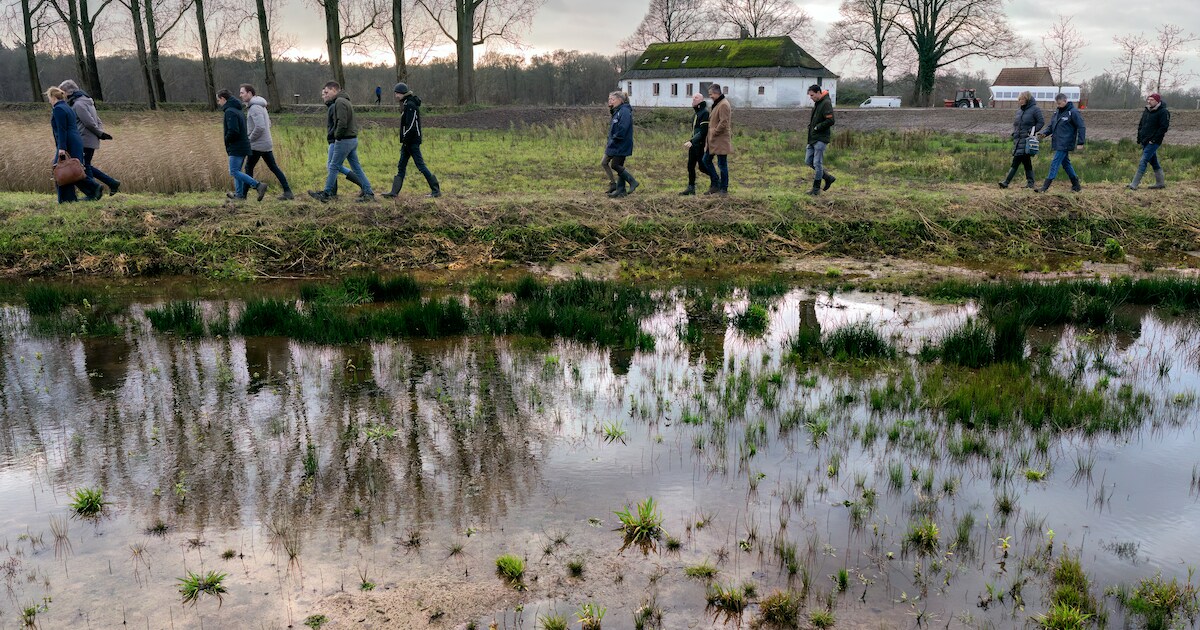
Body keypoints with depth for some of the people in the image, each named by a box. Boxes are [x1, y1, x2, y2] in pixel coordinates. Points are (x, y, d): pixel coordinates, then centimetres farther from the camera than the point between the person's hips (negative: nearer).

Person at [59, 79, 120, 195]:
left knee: (85, 166, -2)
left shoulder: (78, 104, -14)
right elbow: (98, 121, 18)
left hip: (86, 141, -10)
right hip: (91, 140, 10)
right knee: (86, 166, 15)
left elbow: (90, 122, -20)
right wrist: (101, 132, 6)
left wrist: (100, 134, -10)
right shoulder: (86, 101, 18)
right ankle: (112, 183, 14)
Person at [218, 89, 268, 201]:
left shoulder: (230, 112, -15)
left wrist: (227, 141, -7)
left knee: (234, 171, -9)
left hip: (236, 147, -10)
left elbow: (233, 131, -24)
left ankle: (259, 185, -18)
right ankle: (239, 194, 17)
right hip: (243, 145, 10)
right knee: (237, 171, 15)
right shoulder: (237, 110, 16)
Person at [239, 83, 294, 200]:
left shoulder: (255, 107, -16)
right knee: (274, 167, 9)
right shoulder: (260, 106, 15)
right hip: (267, 144, 9)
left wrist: (250, 138, -15)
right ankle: (288, 192, 6)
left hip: (257, 145, -9)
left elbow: (260, 127, -28)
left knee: (249, 168, 1)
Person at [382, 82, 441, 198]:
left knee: (420, 165, -6)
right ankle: (394, 192, 11)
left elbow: (411, 126, -22)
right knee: (401, 166, 9)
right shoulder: (408, 104, 15)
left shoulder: (410, 105, -16)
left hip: (412, 141, -10)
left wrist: (405, 141, -18)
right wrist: (404, 141, 17)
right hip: (408, 142, 10)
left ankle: (436, 190, -1)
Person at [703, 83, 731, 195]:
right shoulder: (717, 104, 16)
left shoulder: (723, 105, -15)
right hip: (713, 141, 10)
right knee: (706, 160, 13)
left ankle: (724, 189, 5)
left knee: (722, 164, -3)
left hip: (721, 141, -10)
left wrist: (714, 132, -14)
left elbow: (723, 123, -22)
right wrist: (711, 134, 14)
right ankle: (716, 184, 21)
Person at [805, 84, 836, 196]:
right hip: (813, 138, 10)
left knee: (817, 163, -5)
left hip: (821, 139, -10)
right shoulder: (816, 103, 15)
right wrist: (810, 126, 10)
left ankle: (816, 189, 3)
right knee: (808, 161, 11)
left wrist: (817, 127, -14)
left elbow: (830, 121, -21)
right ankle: (828, 178, 22)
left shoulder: (826, 103, -14)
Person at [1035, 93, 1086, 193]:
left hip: (1065, 144, -9)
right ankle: (1076, 185, 27)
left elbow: (1081, 127, -10)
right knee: (1066, 163, 16)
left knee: (1055, 164, -11)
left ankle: (1045, 187, -11)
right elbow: (1051, 126, 18)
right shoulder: (1057, 112, 13)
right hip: (1058, 144, 9)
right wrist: (1045, 132, -3)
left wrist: (1080, 142, -14)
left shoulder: (1073, 112, -10)